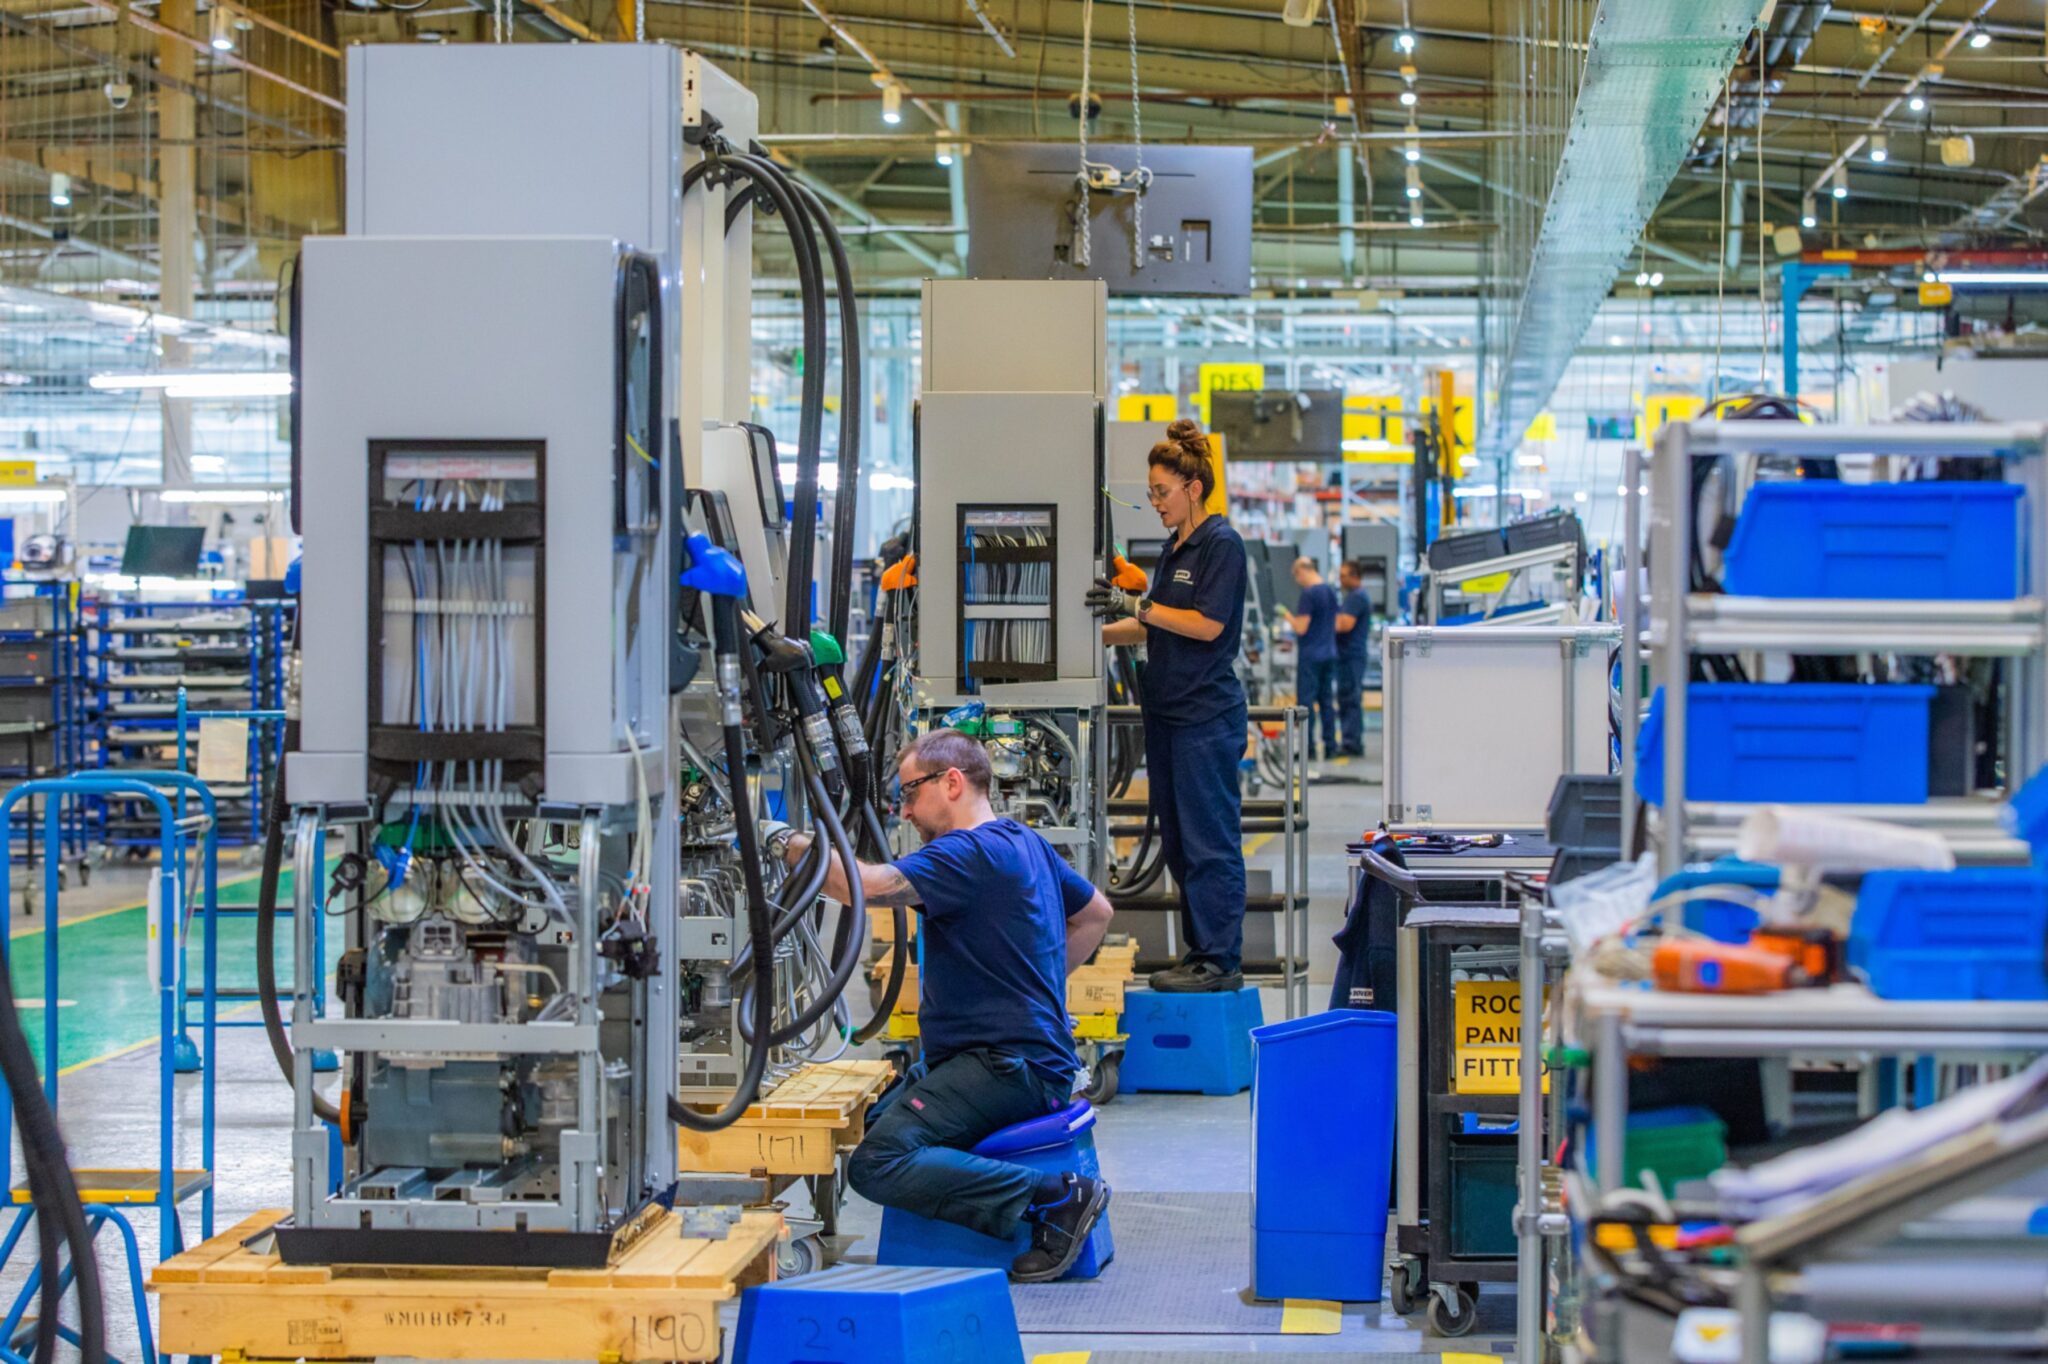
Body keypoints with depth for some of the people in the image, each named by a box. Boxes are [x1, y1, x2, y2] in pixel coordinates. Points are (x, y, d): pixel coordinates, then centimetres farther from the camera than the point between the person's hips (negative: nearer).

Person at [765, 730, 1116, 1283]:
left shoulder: (972, 853, -16)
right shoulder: (1027, 843, 16)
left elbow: (866, 886, -29)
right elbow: (1095, 913, 30)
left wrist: (792, 843, -14)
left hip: (1005, 1067, -11)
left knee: (877, 1164, -22)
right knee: (861, 1124, 12)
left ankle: (1054, 1198, -22)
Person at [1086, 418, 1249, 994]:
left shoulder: (1222, 544, -10)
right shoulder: (1175, 547, 17)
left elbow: (1207, 624, -17)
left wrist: (1136, 606, -16)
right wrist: (1100, 631, 14)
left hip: (1207, 714, -10)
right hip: (1168, 709, 10)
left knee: (1209, 839, -7)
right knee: (1177, 840, 11)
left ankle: (1220, 960, -4)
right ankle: (1200, 952, 17)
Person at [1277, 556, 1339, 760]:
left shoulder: (1309, 594, -15)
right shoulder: (1331, 592, 10)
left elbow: (1301, 628, -17)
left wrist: (1286, 614, -2)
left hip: (1310, 656, -8)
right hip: (1329, 654, 8)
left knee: (1306, 699, -2)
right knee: (1327, 700, 10)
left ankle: (1308, 745, -2)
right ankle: (1330, 745, 11)